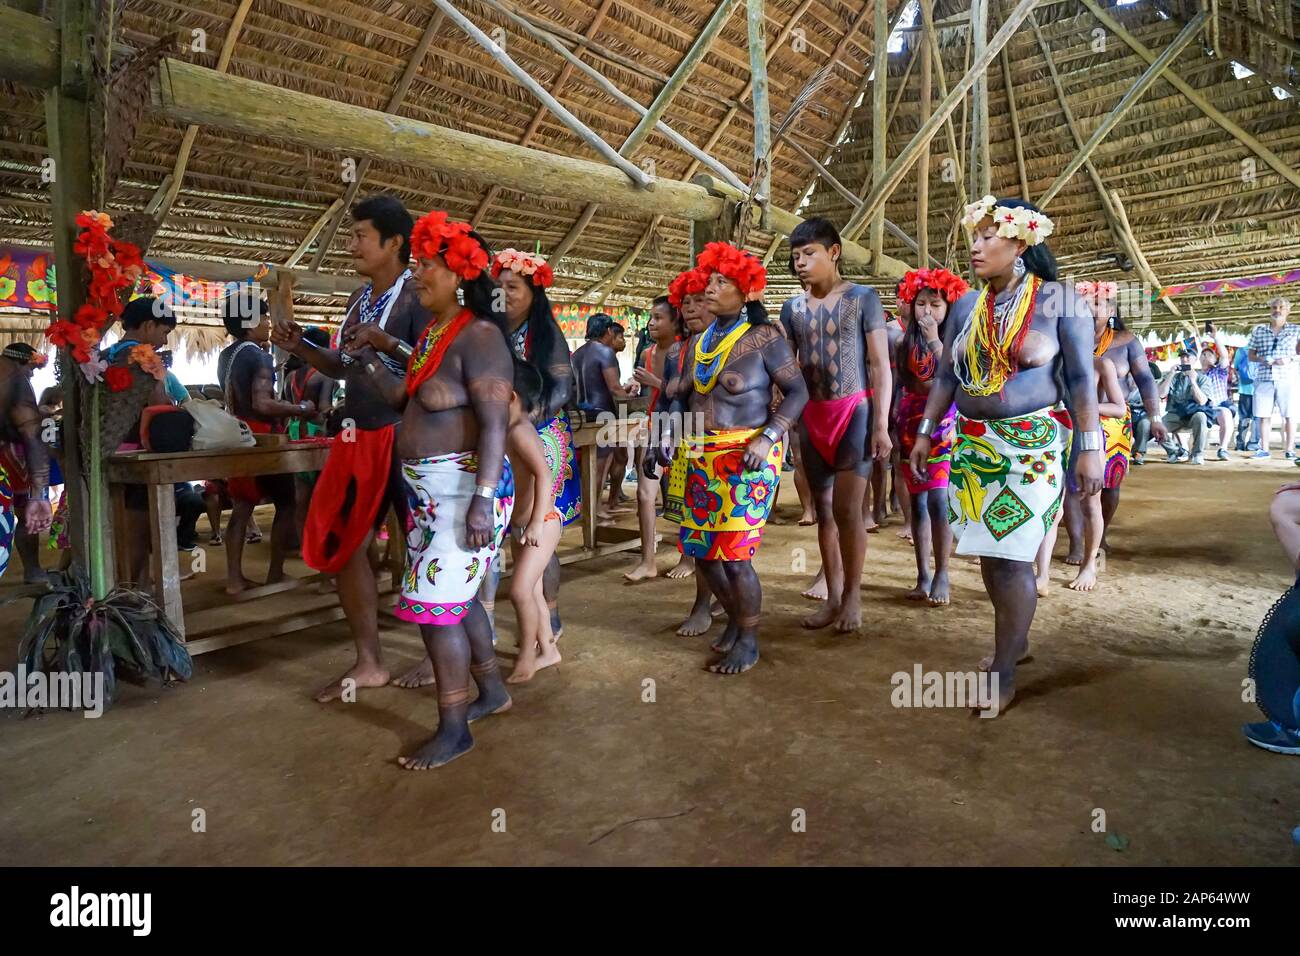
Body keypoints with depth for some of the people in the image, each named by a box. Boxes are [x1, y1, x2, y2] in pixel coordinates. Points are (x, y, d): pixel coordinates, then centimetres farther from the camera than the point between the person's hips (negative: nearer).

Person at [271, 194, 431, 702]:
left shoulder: (418, 295, -10)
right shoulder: (360, 297, 15)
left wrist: (390, 344, -26)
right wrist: (300, 348, 9)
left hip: (406, 438, -9)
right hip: (358, 438, 9)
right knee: (342, 545, 10)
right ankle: (369, 663, 22)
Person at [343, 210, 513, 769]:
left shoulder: (477, 335, -16)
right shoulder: (432, 333, 12)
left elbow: (495, 423, -22)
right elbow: (403, 398, 17)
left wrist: (483, 500, -26)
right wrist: (368, 357, 10)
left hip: (465, 490, -9)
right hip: (431, 492, 9)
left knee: (434, 606, -6)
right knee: (457, 596, 18)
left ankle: (454, 729, 9)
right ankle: (492, 692, 35)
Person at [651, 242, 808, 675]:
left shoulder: (763, 337, -7)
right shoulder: (700, 342, 12)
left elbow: (797, 390, -8)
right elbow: (682, 396, 17)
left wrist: (767, 438, -19)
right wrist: (669, 434, 1)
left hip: (746, 459, -7)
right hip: (703, 460, 7)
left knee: (735, 554, -5)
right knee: (703, 551, 10)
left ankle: (748, 641, 15)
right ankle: (735, 619, 33)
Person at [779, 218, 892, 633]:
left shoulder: (862, 298, -2)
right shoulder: (792, 308, 9)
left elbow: (880, 365, -5)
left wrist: (881, 424, -12)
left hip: (855, 411, -4)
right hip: (812, 416, 5)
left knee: (846, 507, -10)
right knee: (824, 509, 8)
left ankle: (852, 597, 7)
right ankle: (833, 598, 18)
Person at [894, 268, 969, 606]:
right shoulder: (905, 344, 6)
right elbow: (902, 386, 4)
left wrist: (935, 341, -16)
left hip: (944, 428, -3)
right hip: (911, 427, 3)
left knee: (937, 500, -11)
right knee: (918, 502, 6)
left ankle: (941, 576, -1)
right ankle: (923, 576, 12)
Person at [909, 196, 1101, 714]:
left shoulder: (1059, 300, -5)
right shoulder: (965, 306, 9)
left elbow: (1080, 379, -6)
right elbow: (945, 377, 13)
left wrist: (1090, 447, -11)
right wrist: (925, 431, 9)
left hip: (1033, 446, -5)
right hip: (973, 443, 5)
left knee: (1013, 556, -6)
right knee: (988, 551, 11)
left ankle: (1004, 671, 5)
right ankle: (1015, 638, 30)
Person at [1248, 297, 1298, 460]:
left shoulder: (1296, 330, 8)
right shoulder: (1258, 331, 11)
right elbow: (1250, 355, 11)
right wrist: (1264, 360, -6)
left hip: (1287, 379, -1)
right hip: (1263, 379, 1)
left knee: (1289, 415, -1)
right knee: (1264, 415, 2)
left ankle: (1289, 450, 2)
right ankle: (1264, 449, 7)